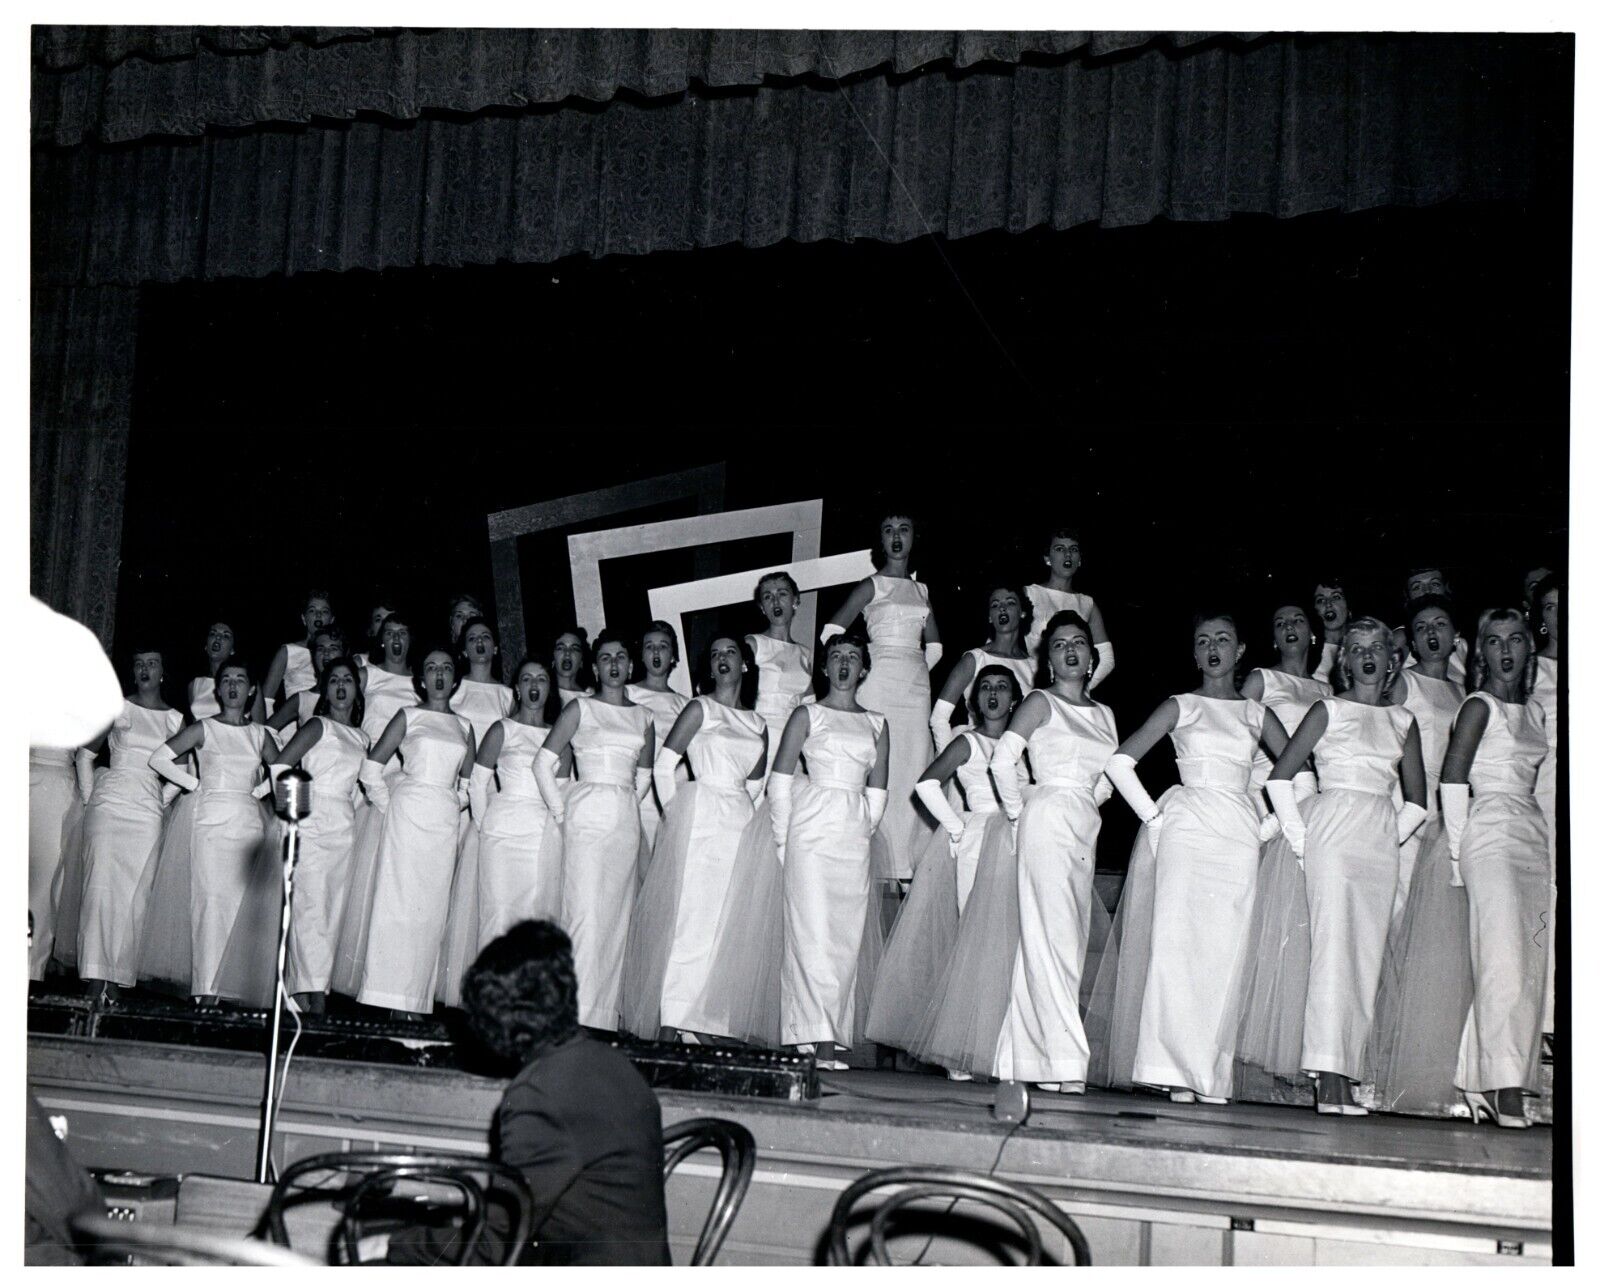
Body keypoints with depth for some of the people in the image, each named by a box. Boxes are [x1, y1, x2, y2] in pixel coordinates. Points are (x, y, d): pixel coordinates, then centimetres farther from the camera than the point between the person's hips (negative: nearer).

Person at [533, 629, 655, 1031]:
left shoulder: (643, 717, 14)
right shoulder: (580, 708, 2)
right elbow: (543, 761, 1)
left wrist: (627, 805, 14)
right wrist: (560, 813, -1)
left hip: (626, 821, 5)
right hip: (587, 816, -5)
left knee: (618, 916, 3)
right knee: (585, 913, -11)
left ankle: (605, 1015, 7)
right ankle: (578, 1012, -12)